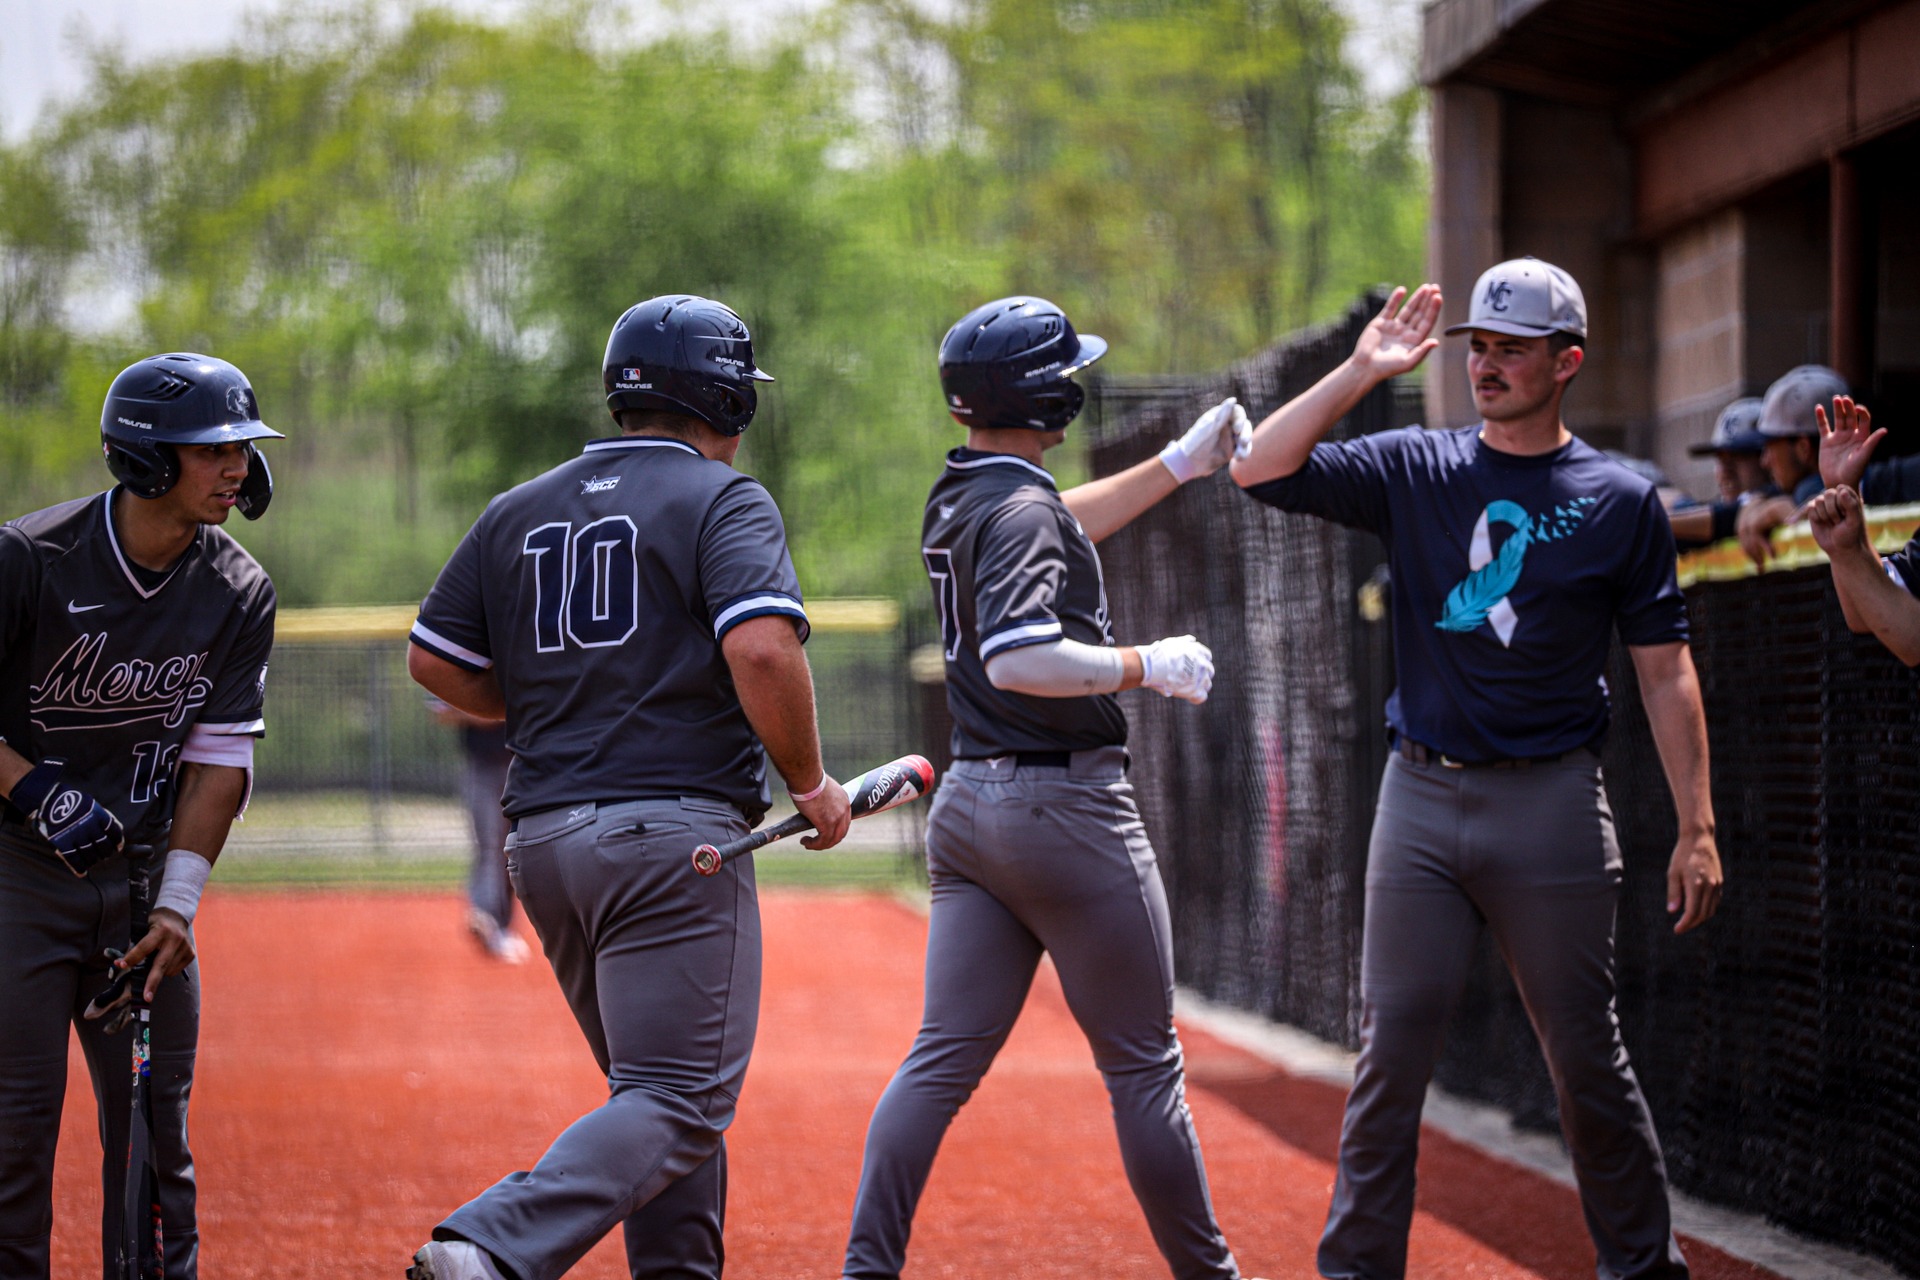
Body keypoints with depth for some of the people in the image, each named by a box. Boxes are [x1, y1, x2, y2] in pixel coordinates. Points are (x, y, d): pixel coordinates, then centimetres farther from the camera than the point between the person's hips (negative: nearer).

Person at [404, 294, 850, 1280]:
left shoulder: (520, 511, 16)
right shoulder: (722, 500, -2)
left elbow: (433, 660, 15)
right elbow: (762, 648, -18)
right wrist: (810, 784, -6)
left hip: (541, 843, 7)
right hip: (674, 828, -7)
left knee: (660, 1085, 19)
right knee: (679, 1102, -9)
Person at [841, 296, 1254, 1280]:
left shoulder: (957, 500, 12)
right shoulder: (1020, 510, -17)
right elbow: (1019, 659, -31)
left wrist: (1179, 464, 30)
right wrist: (1150, 665, -20)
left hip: (969, 805, 8)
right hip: (1064, 809, -8)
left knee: (944, 1057, 5)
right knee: (1143, 1063, 3)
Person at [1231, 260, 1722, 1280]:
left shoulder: (1620, 502, 2)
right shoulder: (1414, 470, 7)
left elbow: (1664, 671, 2)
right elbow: (1260, 469, -4)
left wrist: (1697, 828, -3)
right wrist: (1361, 372, -9)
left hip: (1550, 804, -2)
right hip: (1420, 800, 2)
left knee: (1585, 1059, 3)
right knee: (1391, 1048, 1)